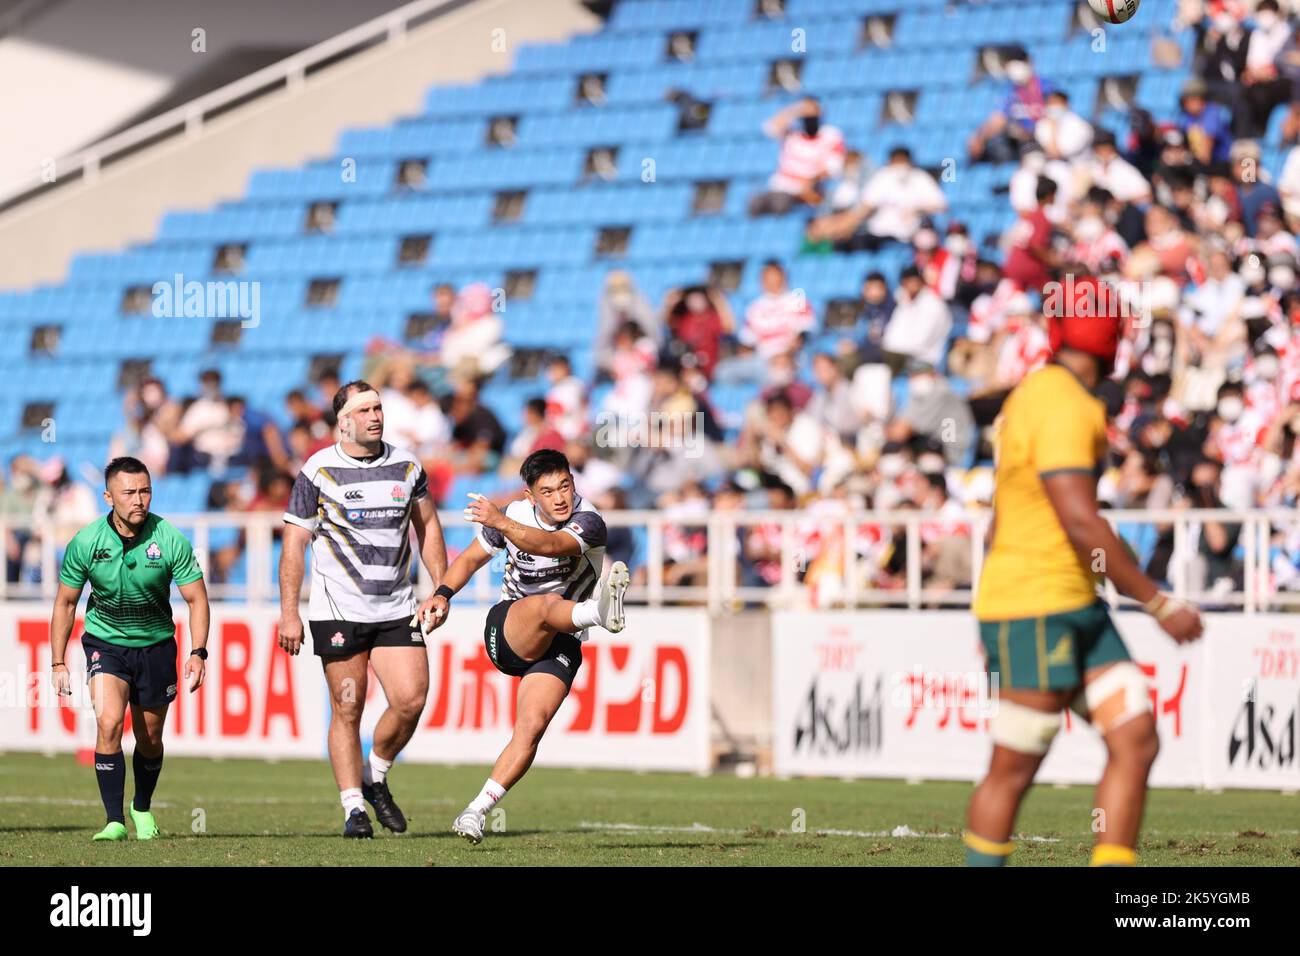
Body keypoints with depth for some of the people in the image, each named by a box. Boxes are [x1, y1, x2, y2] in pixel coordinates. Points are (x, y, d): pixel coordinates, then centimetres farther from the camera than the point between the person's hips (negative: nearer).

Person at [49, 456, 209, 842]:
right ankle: (114, 821, -18)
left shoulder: (170, 540, -16)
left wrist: (197, 653, -19)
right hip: (105, 642, -1)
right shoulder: (86, 542, -14)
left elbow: (197, 599, -8)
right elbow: (65, 603, -1)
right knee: (108, 722, -22)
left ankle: (143, 808, 39)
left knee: (149, 739, 11)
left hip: (156, 645, 1)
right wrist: (58, 663, -2)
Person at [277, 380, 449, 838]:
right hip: (337, 610, -3)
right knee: (347, 710, -2)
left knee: (411, 700, -8)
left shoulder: (407, 465, 7)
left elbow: (427, 526, 19)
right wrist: (289, 612, -7)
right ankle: (353, 808, 7)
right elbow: (294, 542, -2)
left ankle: (375, 779, 17)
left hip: (396, 608, 3)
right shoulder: (318, 470, -4)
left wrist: (440, 589, 12)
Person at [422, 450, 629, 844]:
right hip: (506, 631, 1)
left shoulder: (588, 523, -15)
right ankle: (598, 610, -68)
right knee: (547, 604, -34)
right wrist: (443, 594, 1)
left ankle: (477, 811, -13)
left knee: (531, 728, -19)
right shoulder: (516, 514, 0)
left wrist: (502, 524, -50)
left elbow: (547, 545, -37)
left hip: (560, 645, -1)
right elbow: (471, 558, 16)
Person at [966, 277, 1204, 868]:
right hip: (1034, 611, -10)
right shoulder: (1064, 407, -16)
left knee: (1136, 741, 0)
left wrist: (994, 625, 28)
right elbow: (1082, 524, -23)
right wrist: (1159, 603, -18)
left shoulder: (1032, 394, 15)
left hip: (1078, 607, 10)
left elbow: (1000, 519, 22)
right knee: (1014, 771, -2)